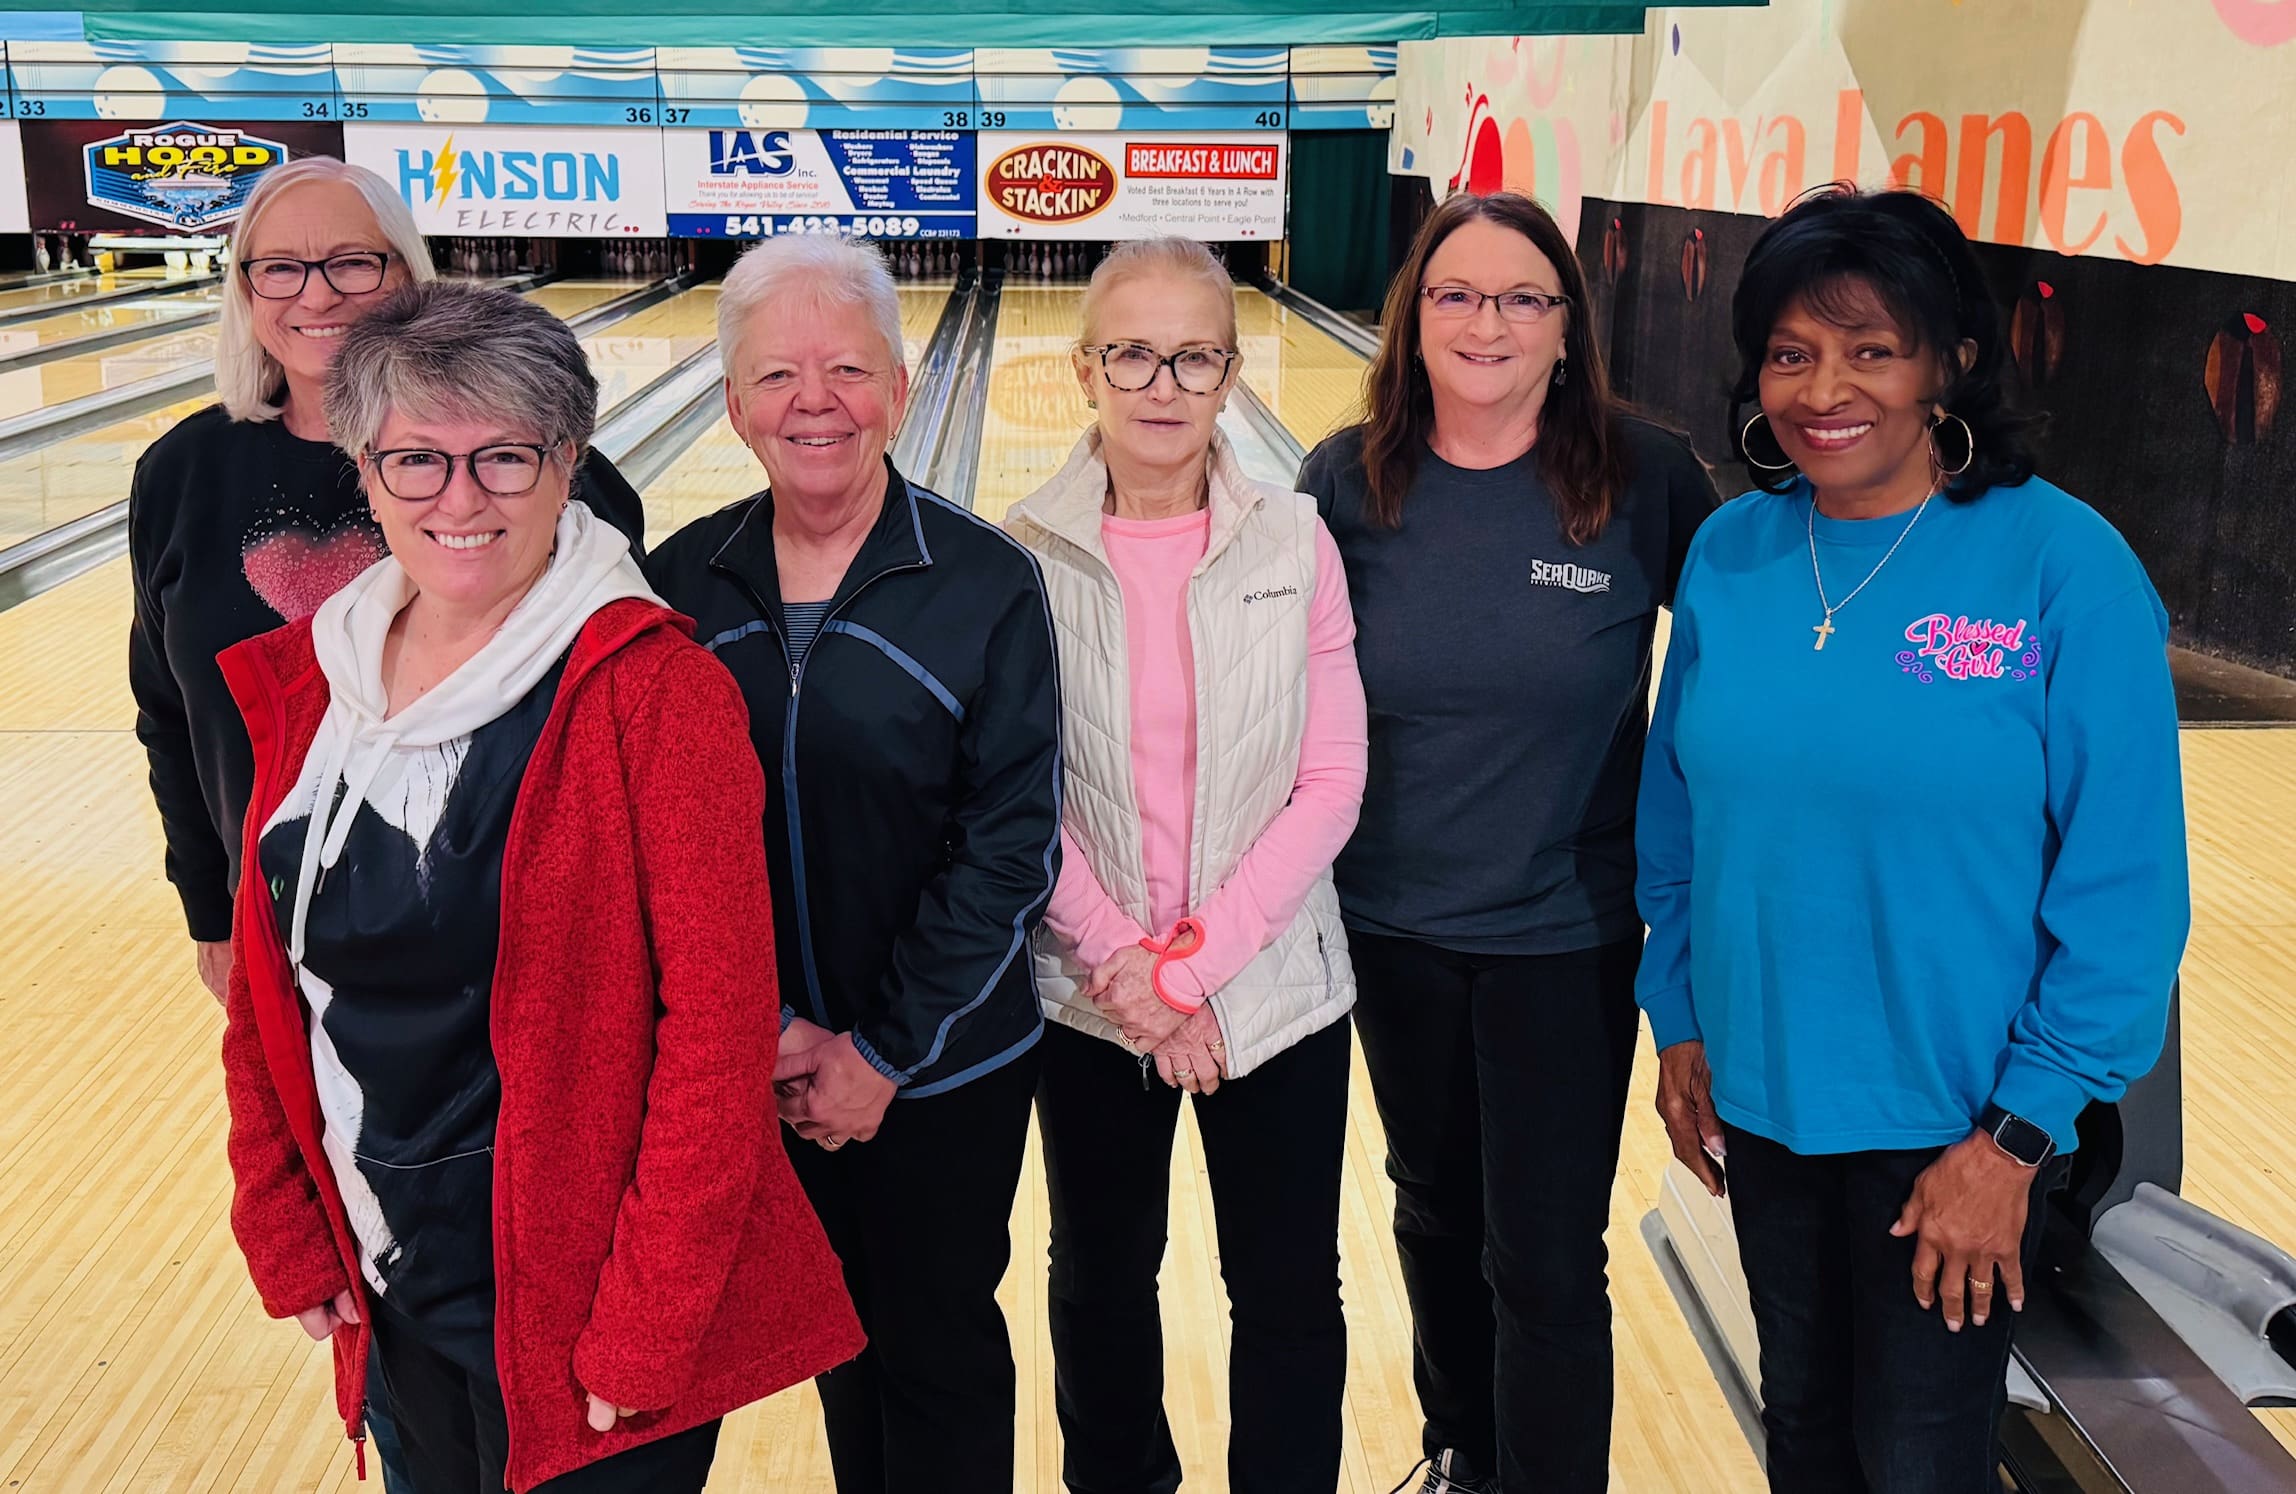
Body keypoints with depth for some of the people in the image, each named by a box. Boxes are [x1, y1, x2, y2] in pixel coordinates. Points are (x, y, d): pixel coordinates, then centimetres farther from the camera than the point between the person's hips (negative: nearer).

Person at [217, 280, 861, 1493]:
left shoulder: (649, 689, -17)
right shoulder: (306, 681, 1)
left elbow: (718, 1016, -18)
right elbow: (266, 983, 8)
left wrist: (649, 1322, -17)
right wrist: (287, 1234, 6)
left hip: (576, 1306, -5)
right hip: (389, 1292, 6)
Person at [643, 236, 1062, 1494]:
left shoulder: (987, 587, -12)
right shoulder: (682, 583, -3)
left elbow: (1010, 846, -13)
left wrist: (884, 1053, -14)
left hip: (941, 1071, -3)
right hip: (761, 1067, 3)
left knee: (940, 1352, 13)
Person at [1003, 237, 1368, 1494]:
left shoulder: (1294, 542, -7)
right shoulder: (1025, 555, -7)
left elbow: (1330, 784, -8)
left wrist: (1192, 960, -14)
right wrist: (1125, 967, -13)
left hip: (1273, 988, 0)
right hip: (1090, 994, 1)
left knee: (1288, 1295, 10)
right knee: (1101, 1278, 19)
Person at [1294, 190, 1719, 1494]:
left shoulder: (1645, 479, -13)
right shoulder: (1352, 481, -6)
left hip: (1566, 933, -3)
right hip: (1396, 923, 3)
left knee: (1547, 1264, 2)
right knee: (1437, 1209, 22)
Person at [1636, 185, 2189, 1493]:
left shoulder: (2064, 565, -16)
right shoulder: (1732, 552, -3)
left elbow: (2125, 888, -14)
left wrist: (2018, 1137, -14)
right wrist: (1679, 1021, 8)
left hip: (1948, 1126, -4)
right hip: (1759, 1093, 4)